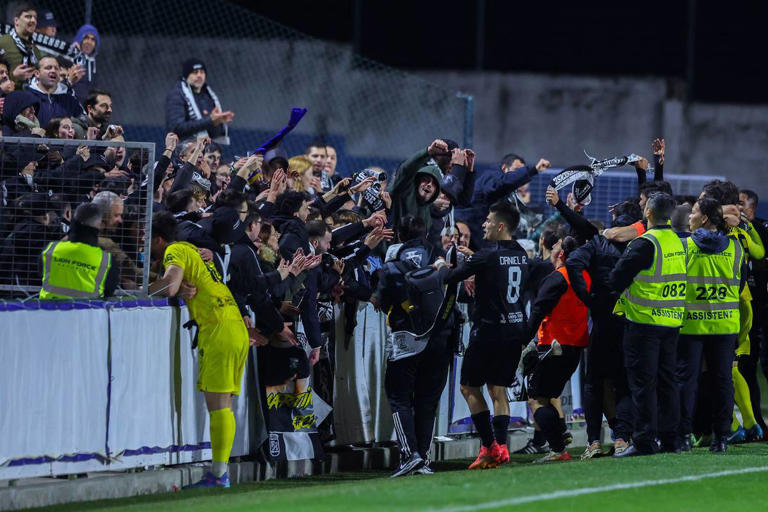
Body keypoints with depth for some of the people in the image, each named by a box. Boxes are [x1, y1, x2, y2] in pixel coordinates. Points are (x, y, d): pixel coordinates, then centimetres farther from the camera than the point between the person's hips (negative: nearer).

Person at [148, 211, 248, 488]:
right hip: (237, 328, 9)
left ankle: (218, 474, -15)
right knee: (222, 405, 7)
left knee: (218, 405, -11)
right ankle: (221, 471, 6)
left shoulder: (175, 252, -3)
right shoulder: (192, 250, 25)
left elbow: (169, 287, -19)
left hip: (218, 329, -9)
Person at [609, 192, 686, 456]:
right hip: (672, 322, 7)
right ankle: (670, 437, 14)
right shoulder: (678, 242, 7)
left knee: (642, 381, -4)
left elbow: (616, 279, -13)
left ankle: (644, 441, -6)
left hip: (644, 321, -7)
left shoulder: (645, 244, -16)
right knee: (666, 379, 13)